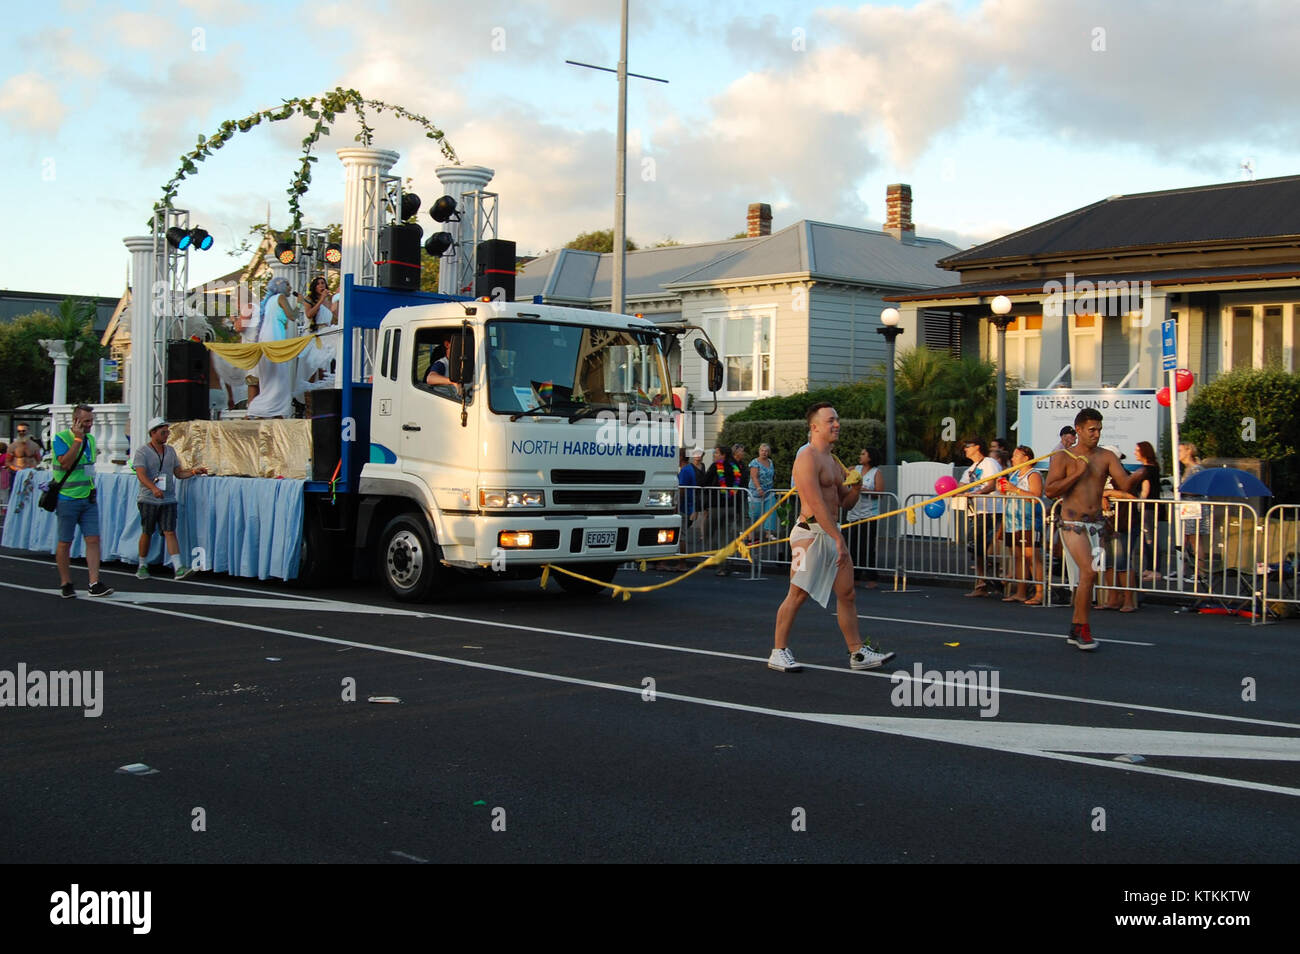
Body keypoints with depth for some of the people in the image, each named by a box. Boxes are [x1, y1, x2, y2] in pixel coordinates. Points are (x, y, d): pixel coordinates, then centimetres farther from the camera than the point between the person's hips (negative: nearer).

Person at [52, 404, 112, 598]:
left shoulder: (90, 439, 13)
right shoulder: (61, 438, -7)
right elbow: (65, 463, -22)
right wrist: (77, 439, -19)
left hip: (89, 499, 6)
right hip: (67, 499, -5)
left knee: (93, 539, -4)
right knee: (65, 543, 2)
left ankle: (94, 584, -6)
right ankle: (66, 584, 14)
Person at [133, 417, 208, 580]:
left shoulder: (170, 450, 14)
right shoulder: (142, 451, -4)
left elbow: (179, 473, 19)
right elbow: (141, 474, -18)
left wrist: (194, 471, 1)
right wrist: (153, 488, -34)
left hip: (168, 500, 3)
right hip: (148, 500, -3)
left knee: (170, 532, -7)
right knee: (147, 533, 5)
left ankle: (178, 568, -16)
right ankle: (142, 566, 21)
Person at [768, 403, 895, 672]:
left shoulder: (833, 461, 18)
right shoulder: (808, 458, -12)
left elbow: (845, 503, 23)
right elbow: (817, 503, -21)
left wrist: (855, 489, 0)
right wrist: (838, 538, -25)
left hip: (832, 533, 9)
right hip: (811, 532, -9)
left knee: (847, 593, 8)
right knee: (798, 594, -6)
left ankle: (857, 653, 13)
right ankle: (779, 652, 3)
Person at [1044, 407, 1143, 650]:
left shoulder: (1106, 457, 7)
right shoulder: (1063, 457, -1)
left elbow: (1125, 484, -3)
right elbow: (1049, 490, -10)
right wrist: (1077, 474, -15)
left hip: (1097, 524, 5)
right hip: (1073, 524, -5)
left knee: (1088, 577, 8)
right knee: (1088, 573, -19)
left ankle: (1075, 630, 20)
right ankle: (1083, 629, -10)